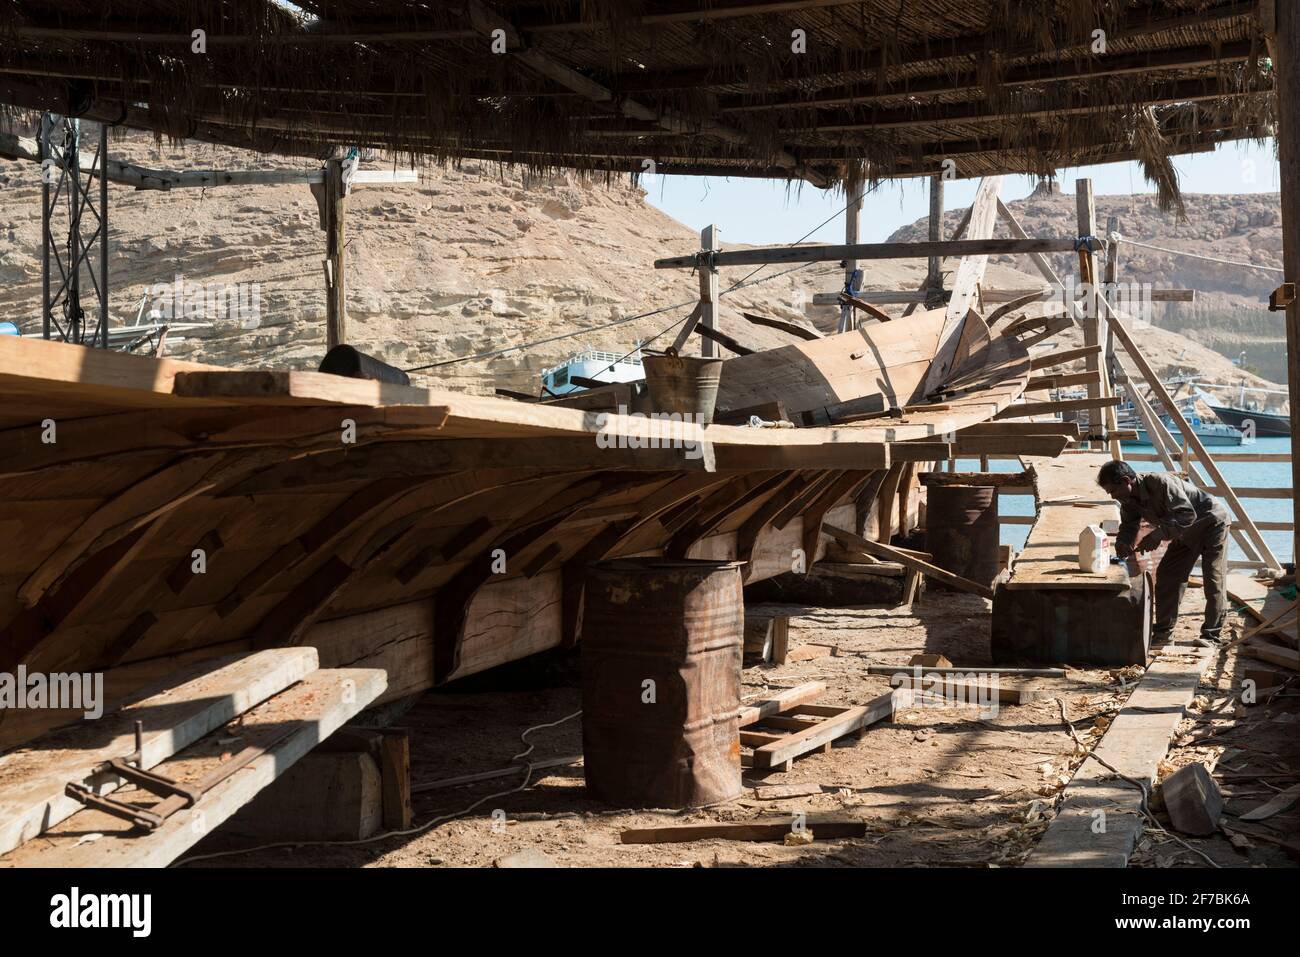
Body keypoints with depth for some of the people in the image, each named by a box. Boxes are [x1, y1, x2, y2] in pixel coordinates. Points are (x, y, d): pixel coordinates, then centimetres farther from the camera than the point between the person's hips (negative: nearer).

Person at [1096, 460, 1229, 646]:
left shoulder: (1161, 483, -34)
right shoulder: (1129, 500, -8)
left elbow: (1188, 515, -38)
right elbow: (1128, 526, -1)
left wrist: (1158, 535, -45)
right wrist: (1121, 544, -24)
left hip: (1211, 524, -8)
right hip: (1186, 532, 8)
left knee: (1214, 581, -9)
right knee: (1166, 575, 2)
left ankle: (1212, 635, -4)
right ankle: (1163, 631, 7)